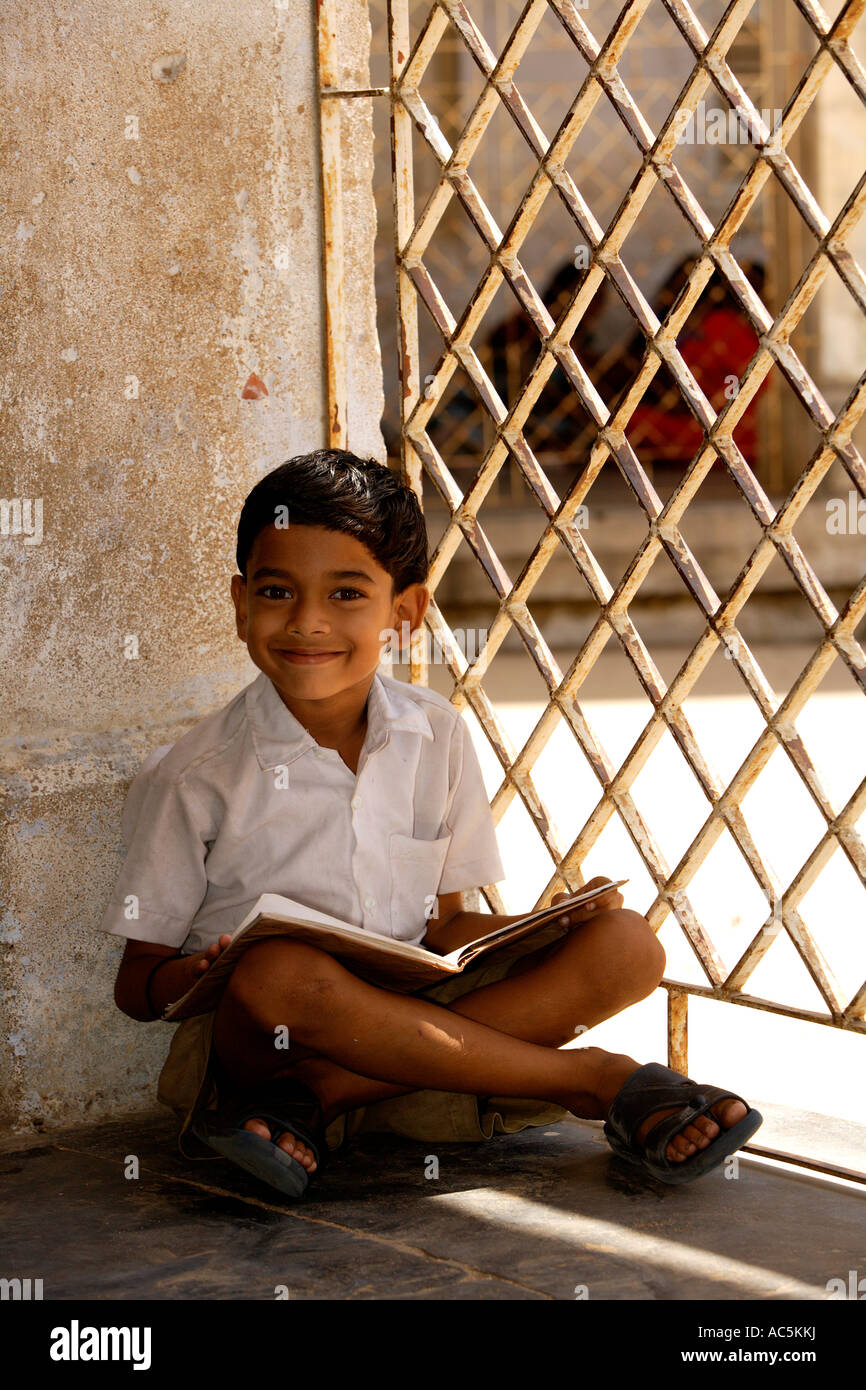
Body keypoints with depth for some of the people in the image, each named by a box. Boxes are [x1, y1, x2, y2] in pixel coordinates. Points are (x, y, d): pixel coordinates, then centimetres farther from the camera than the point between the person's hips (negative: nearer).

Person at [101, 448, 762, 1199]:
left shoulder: (436, 735, 6)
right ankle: (590, 1077, -21)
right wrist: (189, 979, -25)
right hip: (256, 1043, -4)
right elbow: (137, 981, -2)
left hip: (411, 1015, 5)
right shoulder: (202, 777, -6)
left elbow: (443, 925, 12)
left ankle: (318, 1098, -24)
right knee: (277, 972, -39)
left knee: (626, 945, -12)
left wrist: (547, 924, -8)